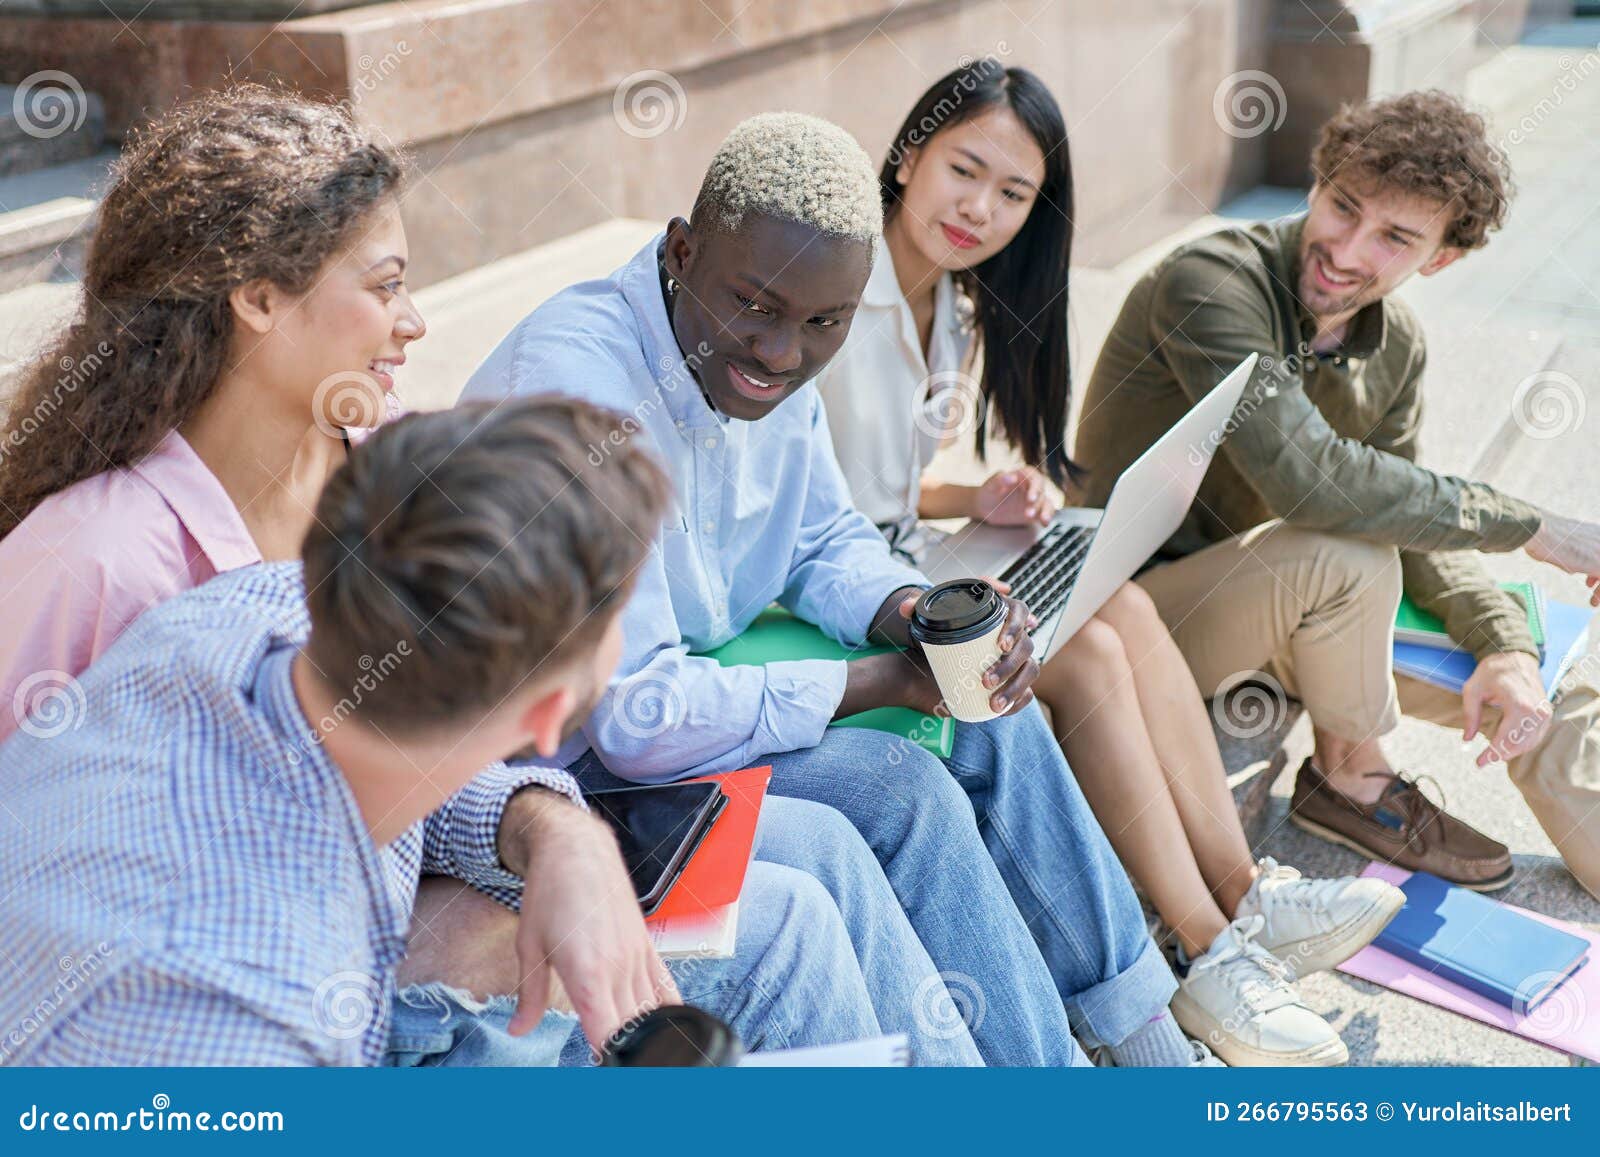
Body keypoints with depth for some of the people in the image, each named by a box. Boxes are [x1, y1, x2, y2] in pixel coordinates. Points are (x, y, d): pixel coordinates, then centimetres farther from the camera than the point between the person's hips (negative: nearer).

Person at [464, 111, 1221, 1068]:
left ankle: (1142, 1031, 16)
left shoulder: (764, 355, -5)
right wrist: (885, 680, -22)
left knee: (990, 712, 2)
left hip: (699, 683, 9)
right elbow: (639, 720, -32)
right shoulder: (579, 389, -32)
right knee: (897, 790, -22)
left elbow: (829, 541, 11)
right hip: (581, 765, -9)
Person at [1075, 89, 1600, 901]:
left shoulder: (1396, 347, 1)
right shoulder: (1212, 285, -25)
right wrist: (1531, 528, -28)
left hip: (1274, 603, 7)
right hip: (1146, 608, -7)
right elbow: (1310, 478, -37)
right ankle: (1352, 777, -6)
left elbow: (1414, 521, 5)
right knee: (1347, 555, -32)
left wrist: (1509, 646, -15)